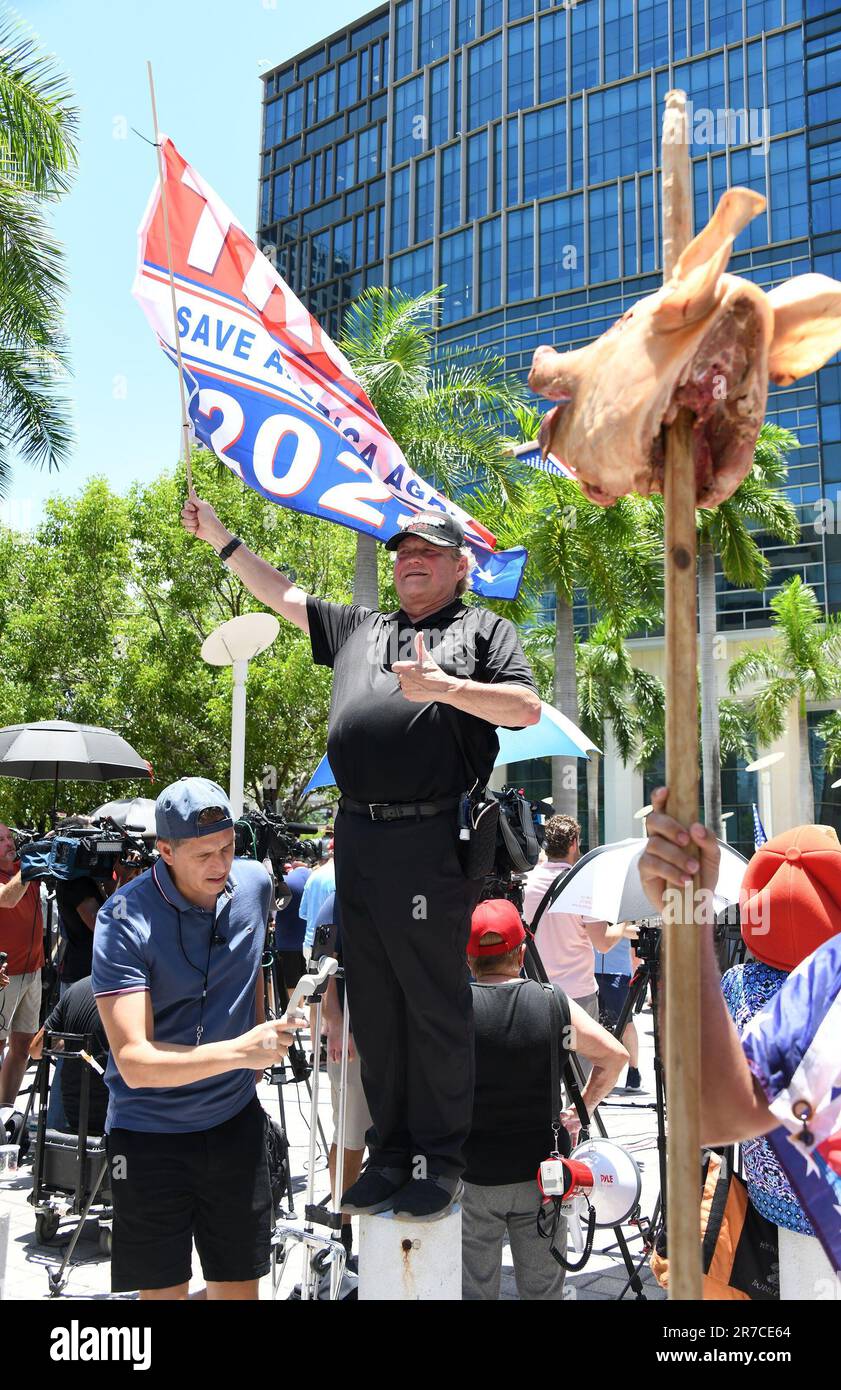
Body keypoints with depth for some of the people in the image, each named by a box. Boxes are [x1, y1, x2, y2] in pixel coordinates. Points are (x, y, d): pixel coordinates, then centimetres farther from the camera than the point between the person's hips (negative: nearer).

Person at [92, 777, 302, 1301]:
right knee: (163, 1289, 7)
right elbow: (133, 1060, -29)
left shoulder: (256, 884, -6)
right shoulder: (125, 920, -21)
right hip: (150, 1129, -4)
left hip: (235, 1119, 4)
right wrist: (237, 1051, -39)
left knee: (240, 1285, 13)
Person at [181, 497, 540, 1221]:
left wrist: (445, 686, -14)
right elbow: (282, 595, 28)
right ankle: (389, 1153, 23)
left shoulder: (485, 629, 9)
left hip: (431, 841, -5)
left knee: (435, 1006, 0)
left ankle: (440, 1159, 13)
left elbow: (526, 708, -3)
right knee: (373, 1009, 11)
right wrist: (223, 539, 26)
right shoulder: (357, 626, 23)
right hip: (357, 838, 6)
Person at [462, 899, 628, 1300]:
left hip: (471, 1175, -2)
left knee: (474, 1289, 13)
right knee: (543, 1290, 18)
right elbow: (615, 1056, 5)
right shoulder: (555, 1003, -5)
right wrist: (582, 1109, 12)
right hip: (543, 1174, 2)